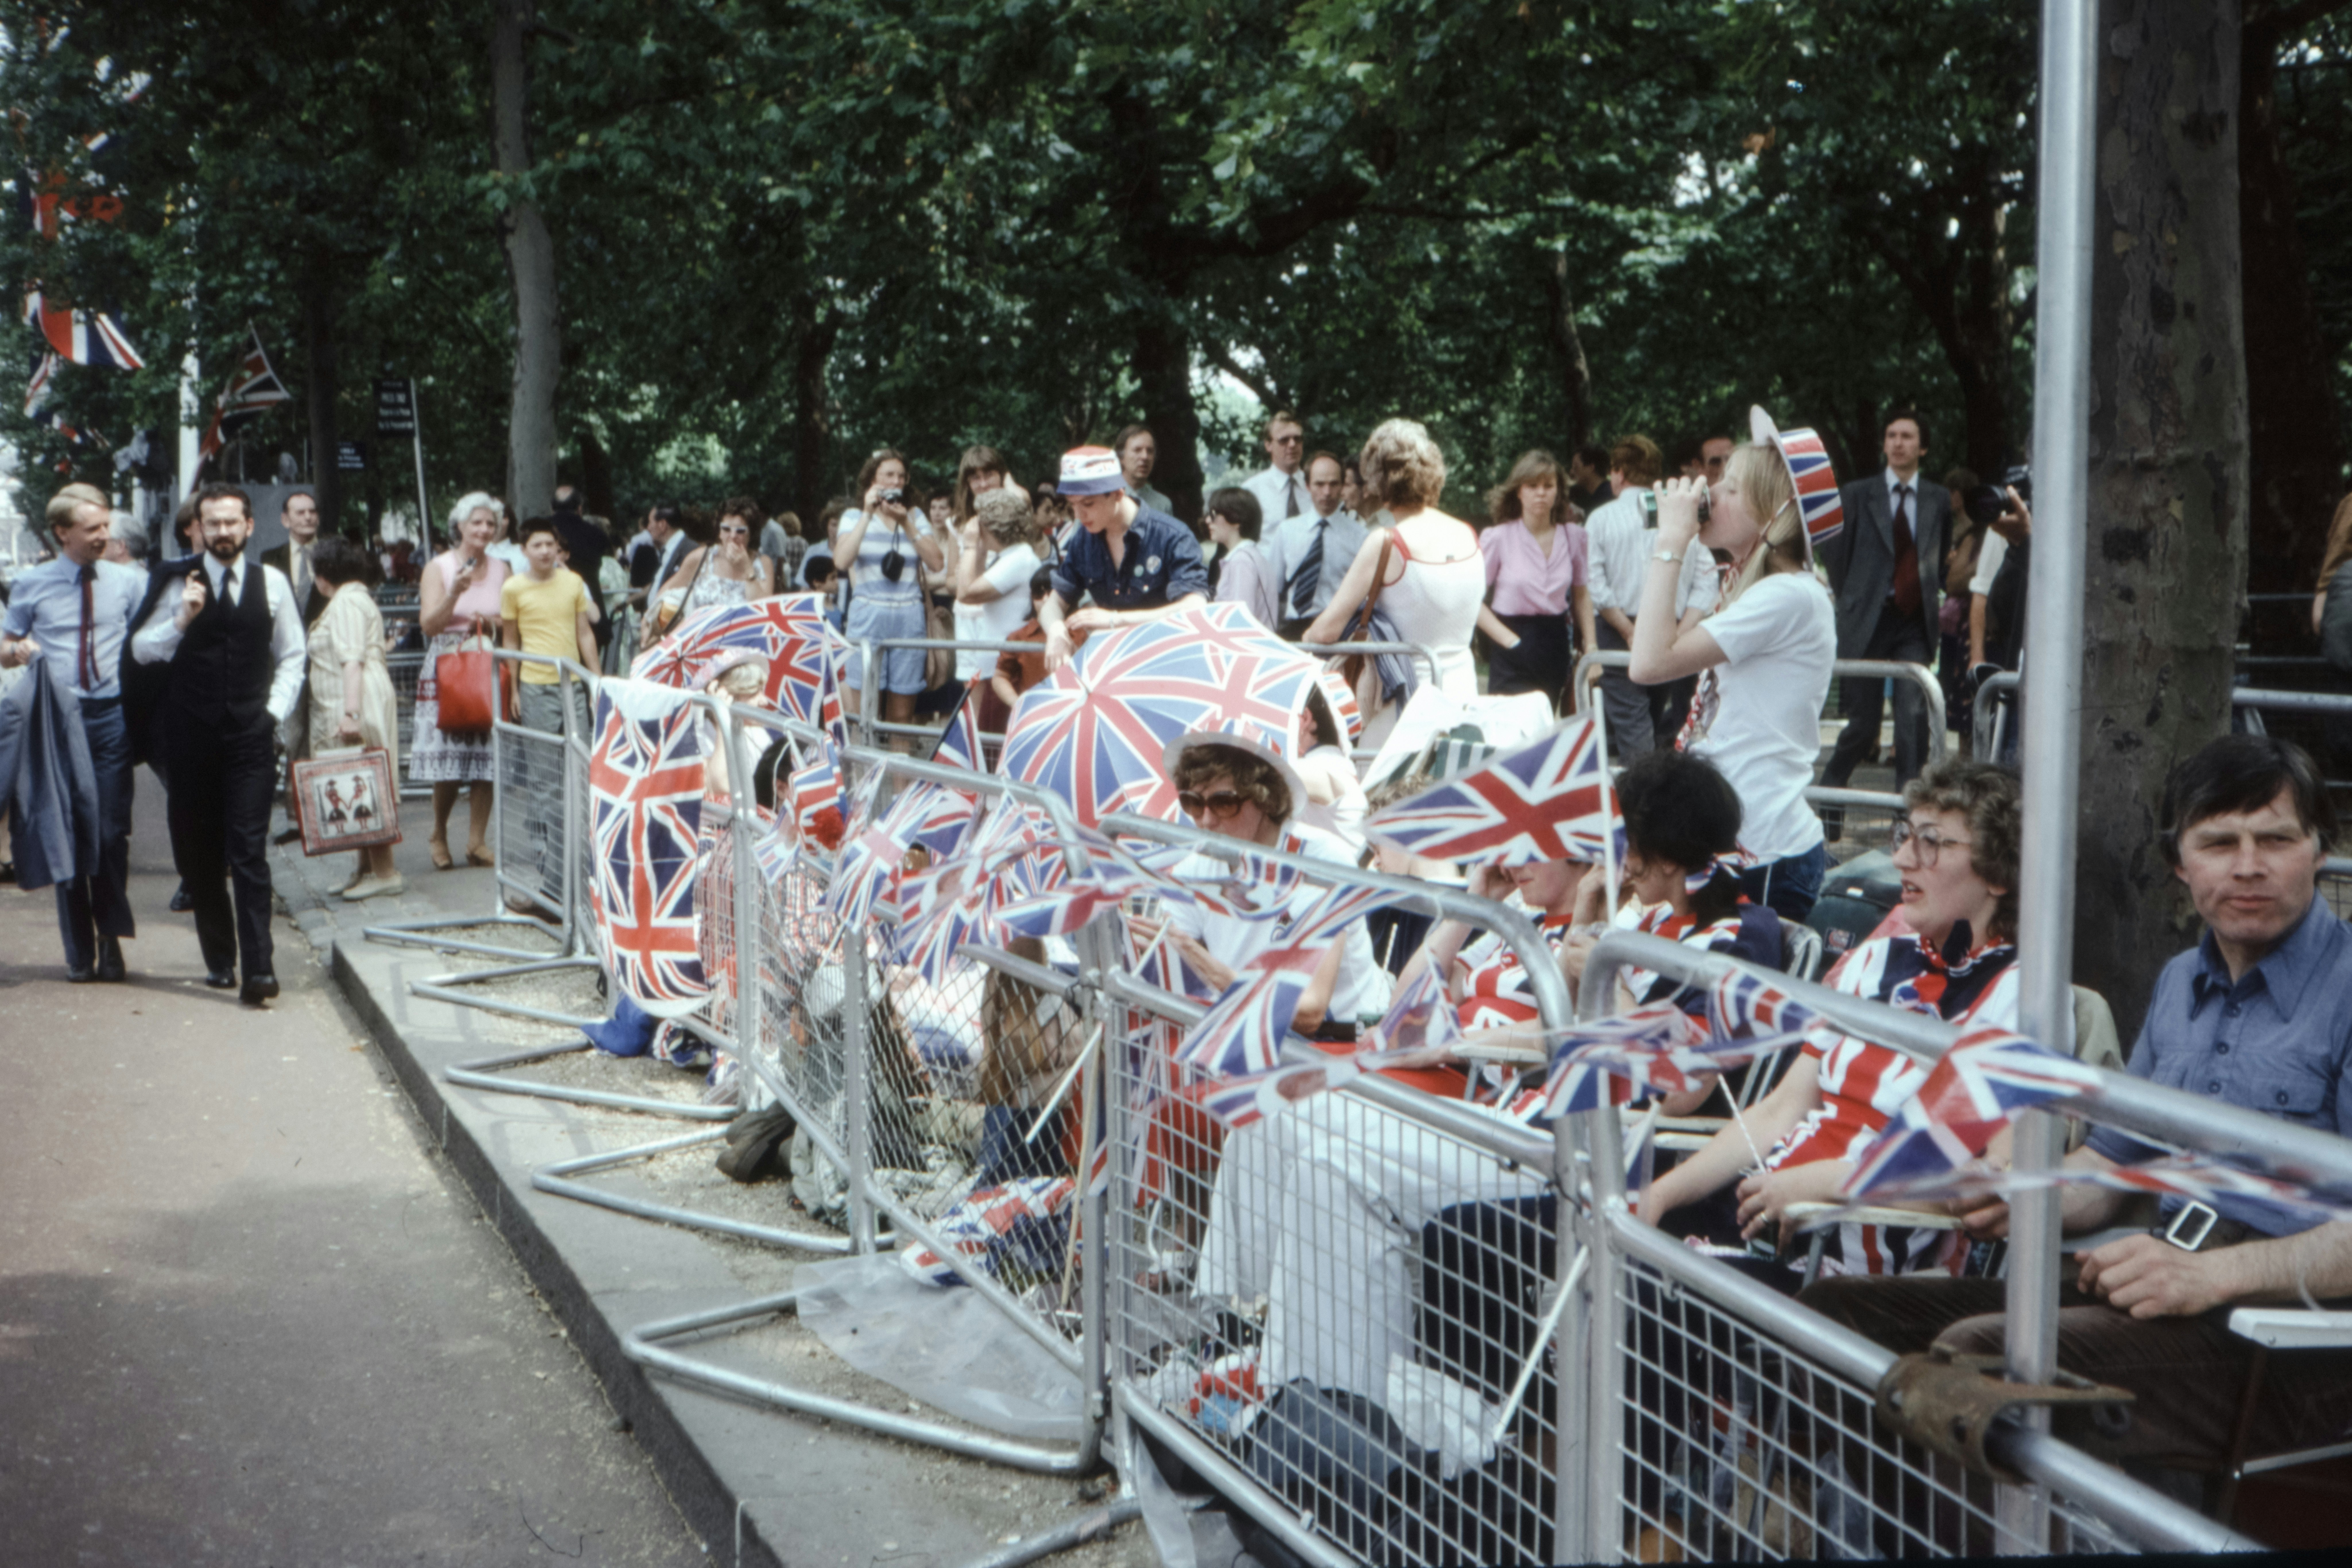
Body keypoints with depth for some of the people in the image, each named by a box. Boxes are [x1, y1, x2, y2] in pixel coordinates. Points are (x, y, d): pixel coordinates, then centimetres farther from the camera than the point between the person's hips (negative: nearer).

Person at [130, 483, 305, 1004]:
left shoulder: (272, 583, 7)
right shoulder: (179, 584, 4)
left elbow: (292, 657, 14)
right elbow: (141, 650, 1)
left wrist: (275, 711, 2)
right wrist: (182, 620, -15)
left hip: (251, 736, -1)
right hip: (192, 736, 1)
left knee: (249, 853, -9)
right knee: (199, 855, 7)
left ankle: (258, 968, -13)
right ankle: (219, 958, 21)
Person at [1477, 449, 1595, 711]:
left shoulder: (1573, 536, 4)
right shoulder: (1498, 537, -7)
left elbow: (1582, 594, 15)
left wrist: (1591, 647, 8)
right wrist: (1510, 640, -14)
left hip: (1556, 648, 4)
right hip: (1513, 658, -4)